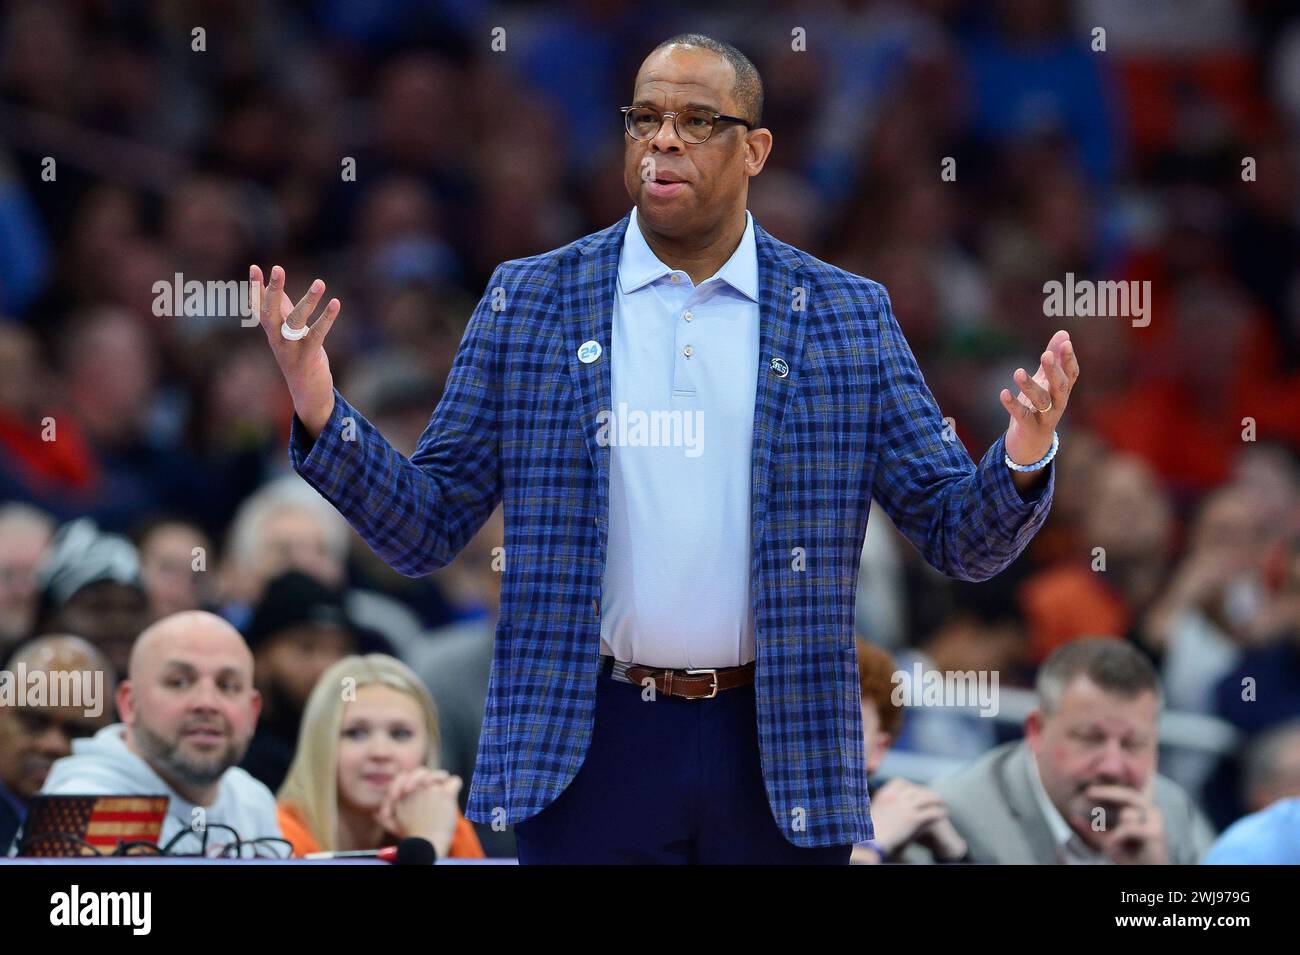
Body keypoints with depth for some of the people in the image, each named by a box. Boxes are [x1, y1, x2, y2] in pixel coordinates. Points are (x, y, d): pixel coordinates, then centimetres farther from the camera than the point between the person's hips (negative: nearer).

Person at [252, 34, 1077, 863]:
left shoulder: (847, 318, 4)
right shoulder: (528, 303, 4)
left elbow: (962, 538, 4)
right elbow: (427, 530, 5)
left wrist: (1023, 460, -18)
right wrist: (321, 414, -11)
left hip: (781, 755, 0)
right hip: (590, 753, 0)